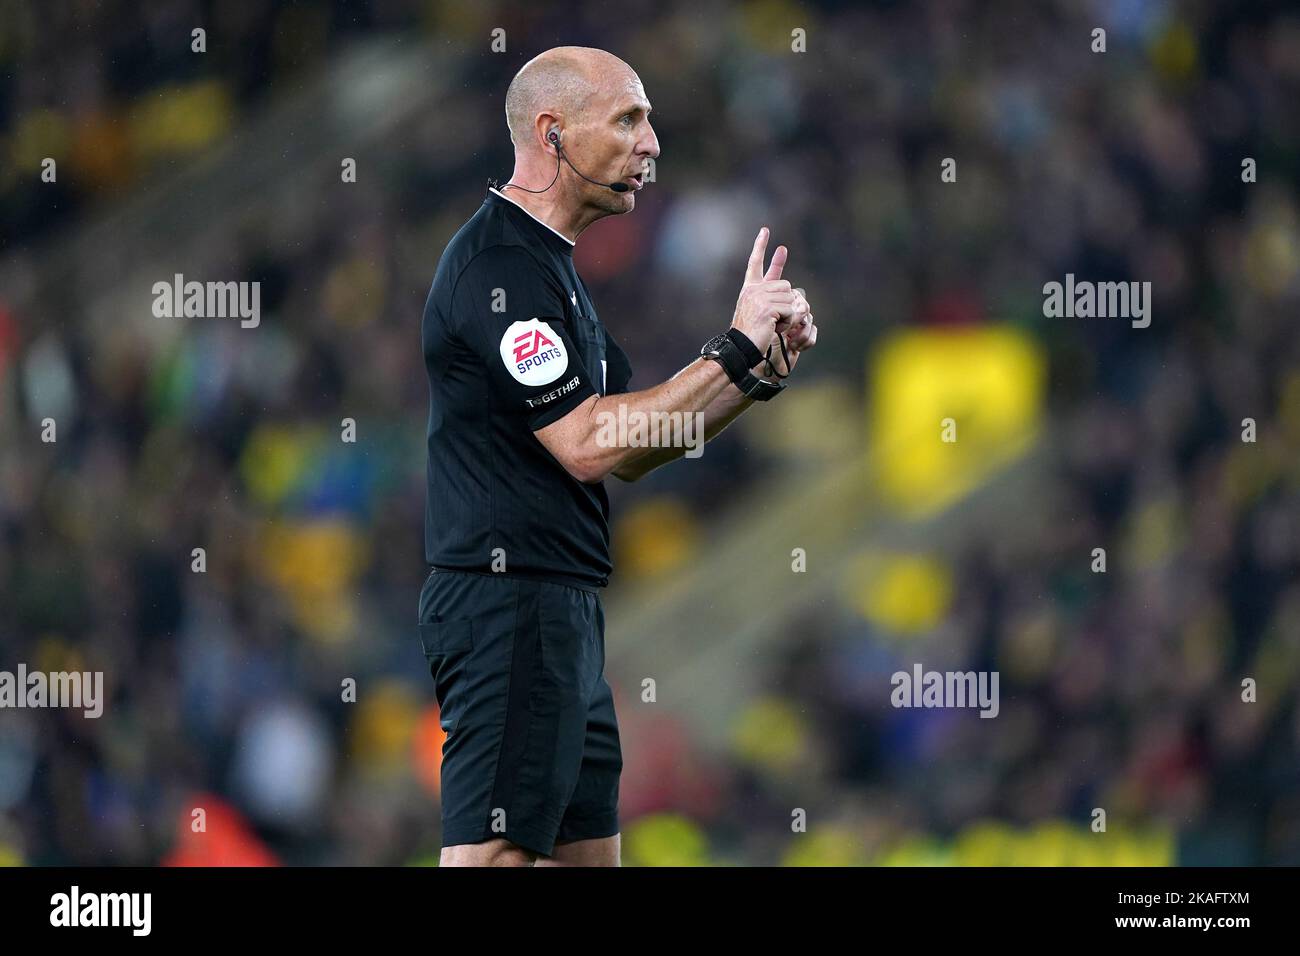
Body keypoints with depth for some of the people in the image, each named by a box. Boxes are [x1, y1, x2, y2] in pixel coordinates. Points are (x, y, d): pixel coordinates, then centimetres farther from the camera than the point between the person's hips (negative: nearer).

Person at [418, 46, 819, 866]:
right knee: (494, 857, -14)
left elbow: (631, 453, 21)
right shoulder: (499, 266, -13)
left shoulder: (548, 267, 20)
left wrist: (764, 368, 8)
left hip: (564, 614, 11)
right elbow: (587, 445, -20)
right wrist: (735, 352, -15)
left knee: (588, 850, 10)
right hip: (508, 606, -11)